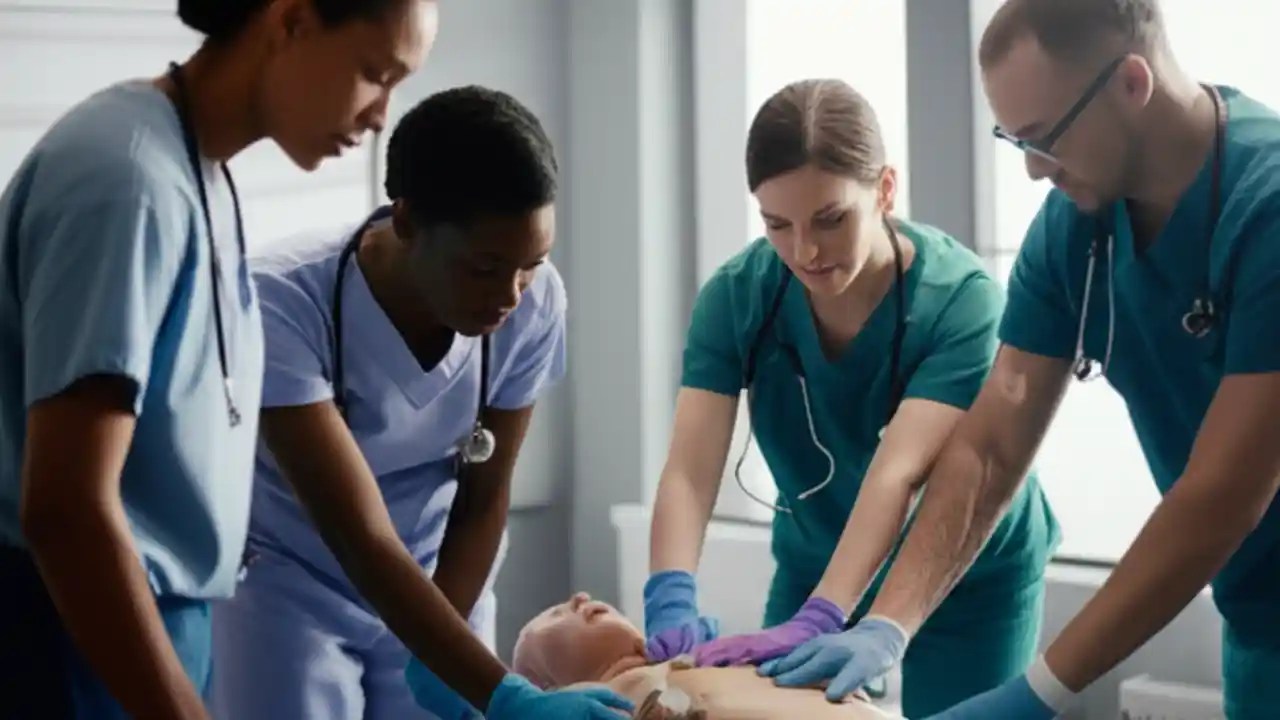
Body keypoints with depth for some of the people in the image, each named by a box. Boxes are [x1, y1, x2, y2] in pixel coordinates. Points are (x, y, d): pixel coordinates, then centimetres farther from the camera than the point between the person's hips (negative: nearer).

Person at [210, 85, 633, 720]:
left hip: (437, 581, 3)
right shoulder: (288, 306, -32)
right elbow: (362, 542, -33)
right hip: (290, 582, -3)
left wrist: (429, 666, -16)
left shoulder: (535, 301, -21)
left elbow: (483, 501, -8)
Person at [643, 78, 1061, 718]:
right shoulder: (737, 294, -19)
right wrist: (671, 599, -44)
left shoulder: (958, 296, -28)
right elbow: (689, 471, -26)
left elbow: (898, 473, -38)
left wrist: (818, 620, -50)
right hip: (817, 564, 3)